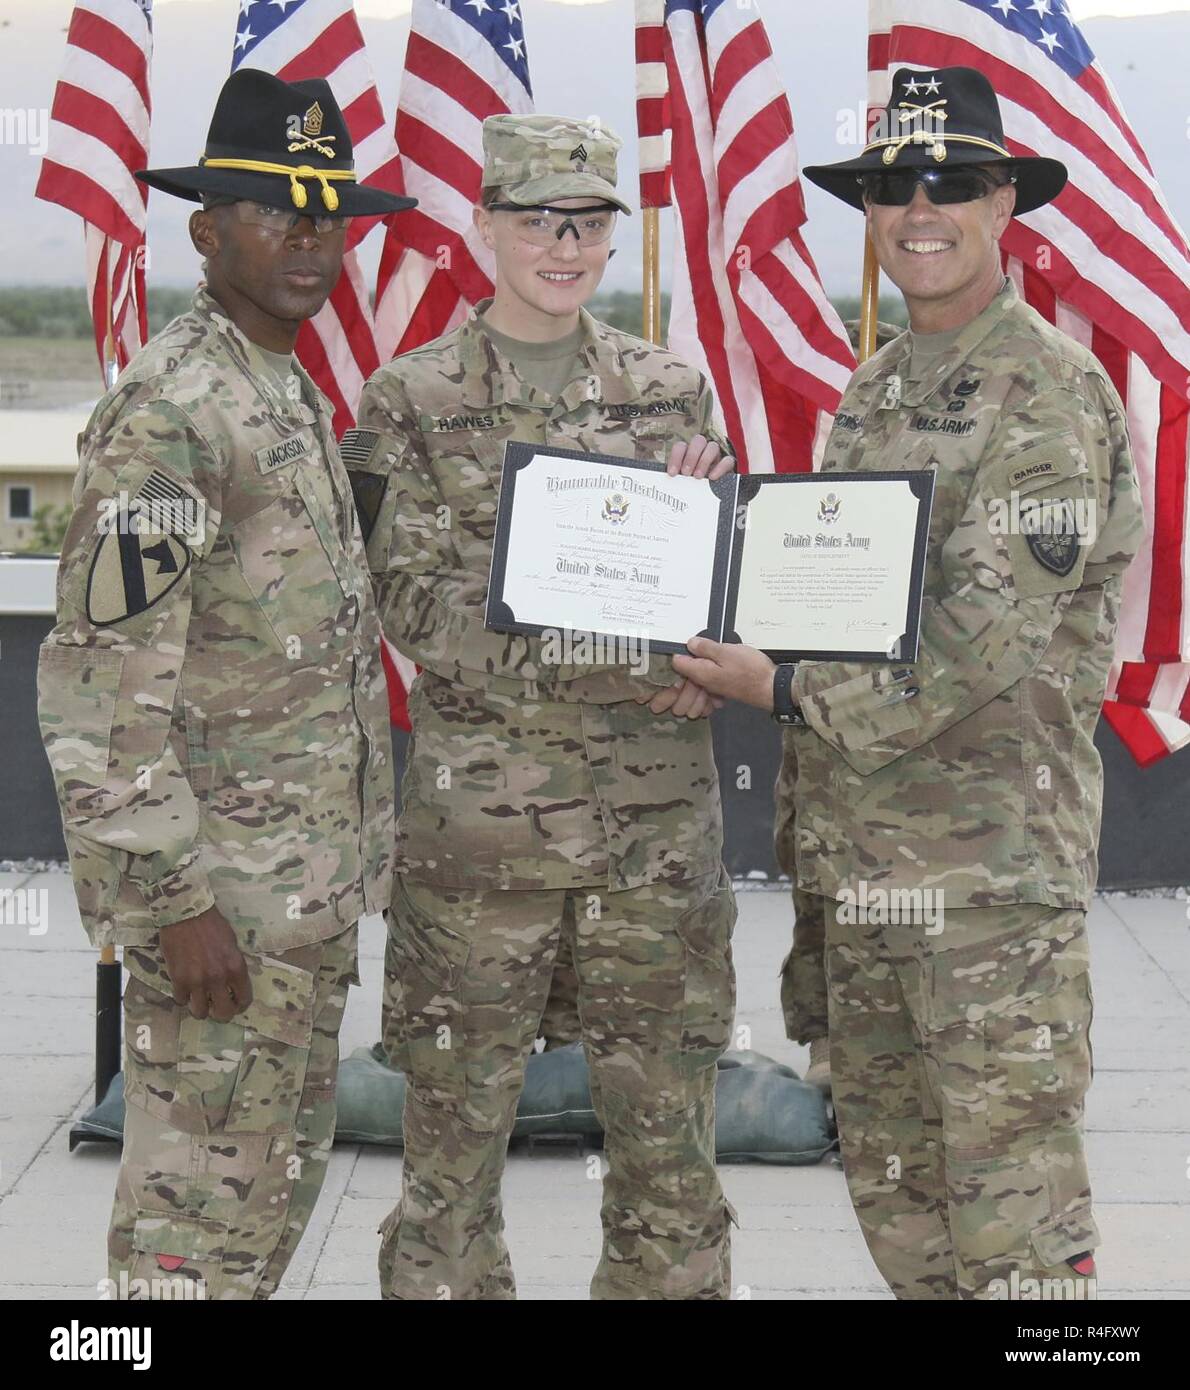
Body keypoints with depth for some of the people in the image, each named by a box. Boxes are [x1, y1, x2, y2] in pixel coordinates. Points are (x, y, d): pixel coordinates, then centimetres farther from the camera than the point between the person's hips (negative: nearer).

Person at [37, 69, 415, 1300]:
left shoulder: (296, 396, 14)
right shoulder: (166, 408, -16)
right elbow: (102, 683, -21)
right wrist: (176, 900, -22)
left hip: (313, 880, 9)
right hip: (223, 893, -9)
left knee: (284, 1170, 18)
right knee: (200, 1199, -2)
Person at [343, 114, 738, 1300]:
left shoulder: (671, 390, 11)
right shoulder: (409, 400, 1)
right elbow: (414, 599, -8)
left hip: (659, 812, 3)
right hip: (478, 813, -3)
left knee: (667, 1122, 9)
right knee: (456, 1116, 4)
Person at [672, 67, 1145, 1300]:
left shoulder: (1051, 391, -10)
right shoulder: (871, 395, 15)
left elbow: (991, 634, -18)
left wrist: (788, 689, -13)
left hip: (993, 860, -8)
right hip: (860, 848, 8)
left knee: (1009, 1167, -3)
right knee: (887, 1160, 16)